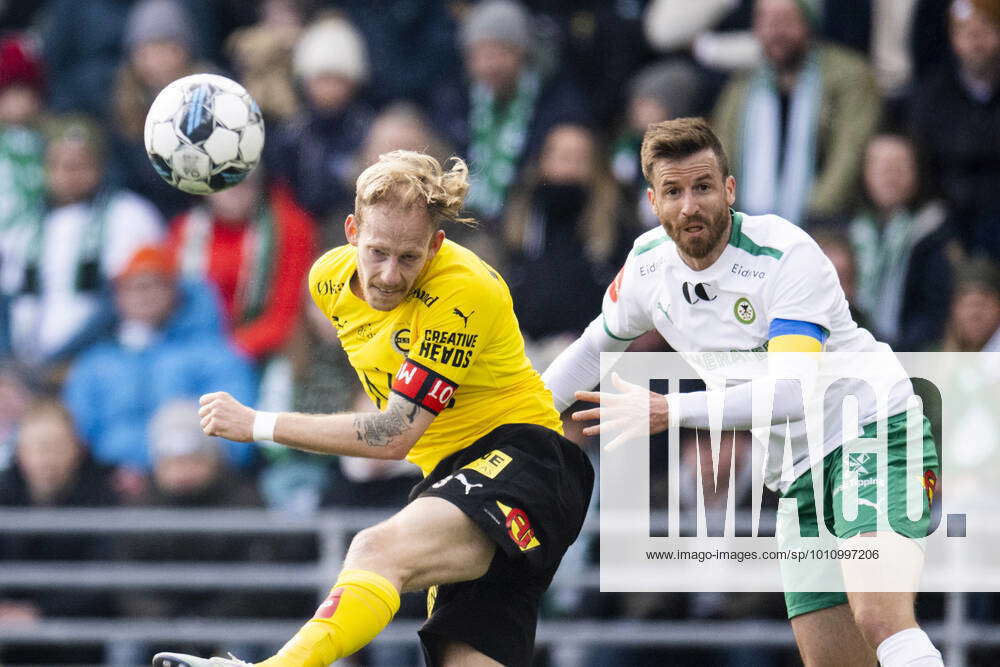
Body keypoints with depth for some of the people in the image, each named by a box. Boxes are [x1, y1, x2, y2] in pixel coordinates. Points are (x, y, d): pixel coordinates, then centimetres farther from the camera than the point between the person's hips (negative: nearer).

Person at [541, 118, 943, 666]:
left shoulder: (787, 255, -20)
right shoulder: (648, 265, 1)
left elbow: (793, 390, -31)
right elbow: (597, 345, 23)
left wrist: (671, 411, -35)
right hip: (800, 476, 7)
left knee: (878, 619, -30)